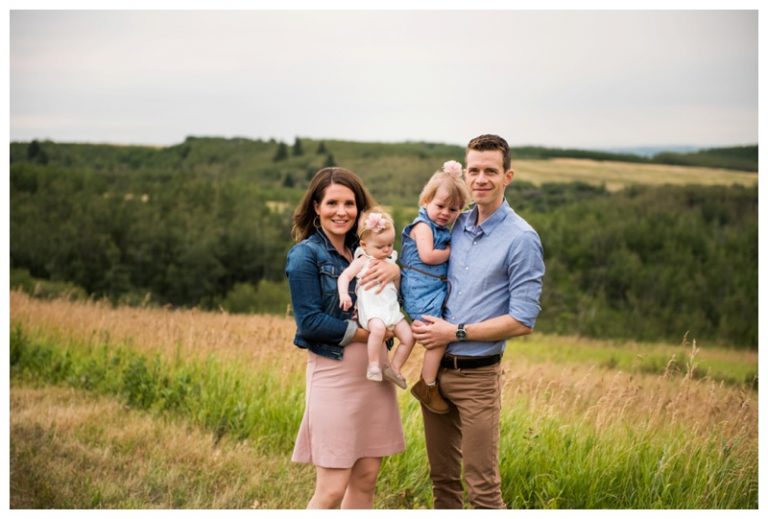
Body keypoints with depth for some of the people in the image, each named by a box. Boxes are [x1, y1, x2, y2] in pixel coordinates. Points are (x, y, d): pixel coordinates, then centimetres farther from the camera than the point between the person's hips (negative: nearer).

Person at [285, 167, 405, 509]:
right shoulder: (305, 255, -7)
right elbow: (309, 323, -13)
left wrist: (397, 270, -10)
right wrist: (367, 333, -14)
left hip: (374, 372, 6)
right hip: (335, 374, -6)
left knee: (365, 478, 10)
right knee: (332, 489, -6)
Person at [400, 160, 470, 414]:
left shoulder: (444, 230, 16)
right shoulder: (423, 226, -11)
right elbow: (427, 255, -23)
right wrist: (450, 253, -9)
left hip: (438, 290, 10)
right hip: (422, 291, -10)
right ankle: (427, 386, -5)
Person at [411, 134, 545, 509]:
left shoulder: (521, 239, -11)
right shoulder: (455, 225, 7)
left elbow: (523, 321, -14)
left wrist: (456, 333, -14)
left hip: (477, 375, -6)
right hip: (435, 366, 6)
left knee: (482, 485, -1)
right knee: (442, 477, 15)